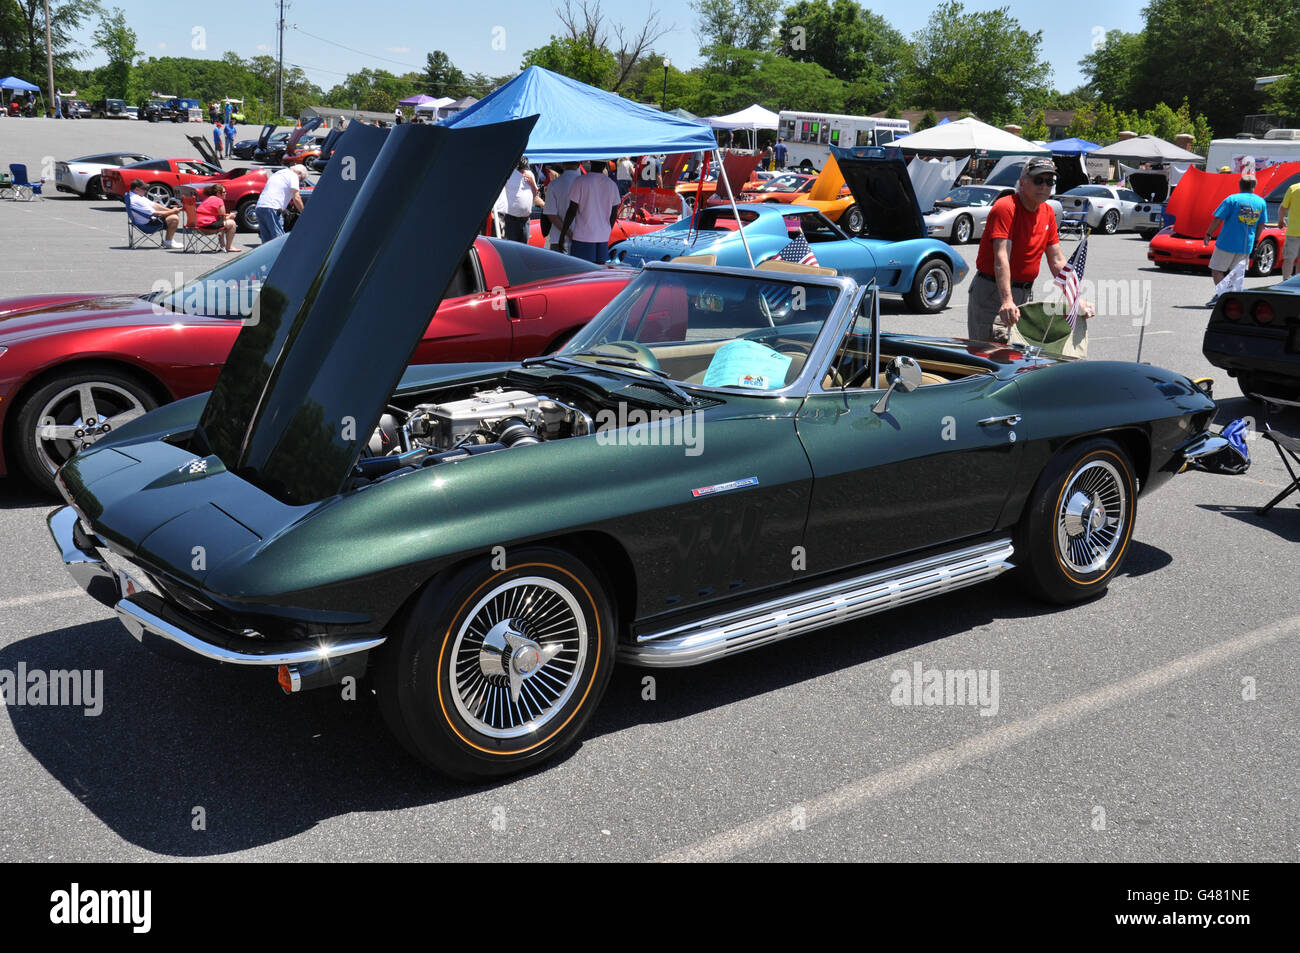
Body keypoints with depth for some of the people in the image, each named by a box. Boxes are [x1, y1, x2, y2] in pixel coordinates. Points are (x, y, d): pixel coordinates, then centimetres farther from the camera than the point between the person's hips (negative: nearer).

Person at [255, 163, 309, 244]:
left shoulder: (276, 174, 31)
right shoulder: (293, 176, 4)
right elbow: (296, 198, -6)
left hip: (259, 207, 8)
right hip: (272, 208, -8)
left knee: (266, 241, 9)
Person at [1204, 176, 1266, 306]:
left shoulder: (1232, 199, -7)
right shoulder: (1261, 202, 7)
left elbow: (1217, 219, -11)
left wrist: (1208, 234, -1)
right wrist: (1255, 241, 25)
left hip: (1228, 243, -5)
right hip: (1246, 246, 5)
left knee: (1216, 269, 2)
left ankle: (1220, 294, -13)